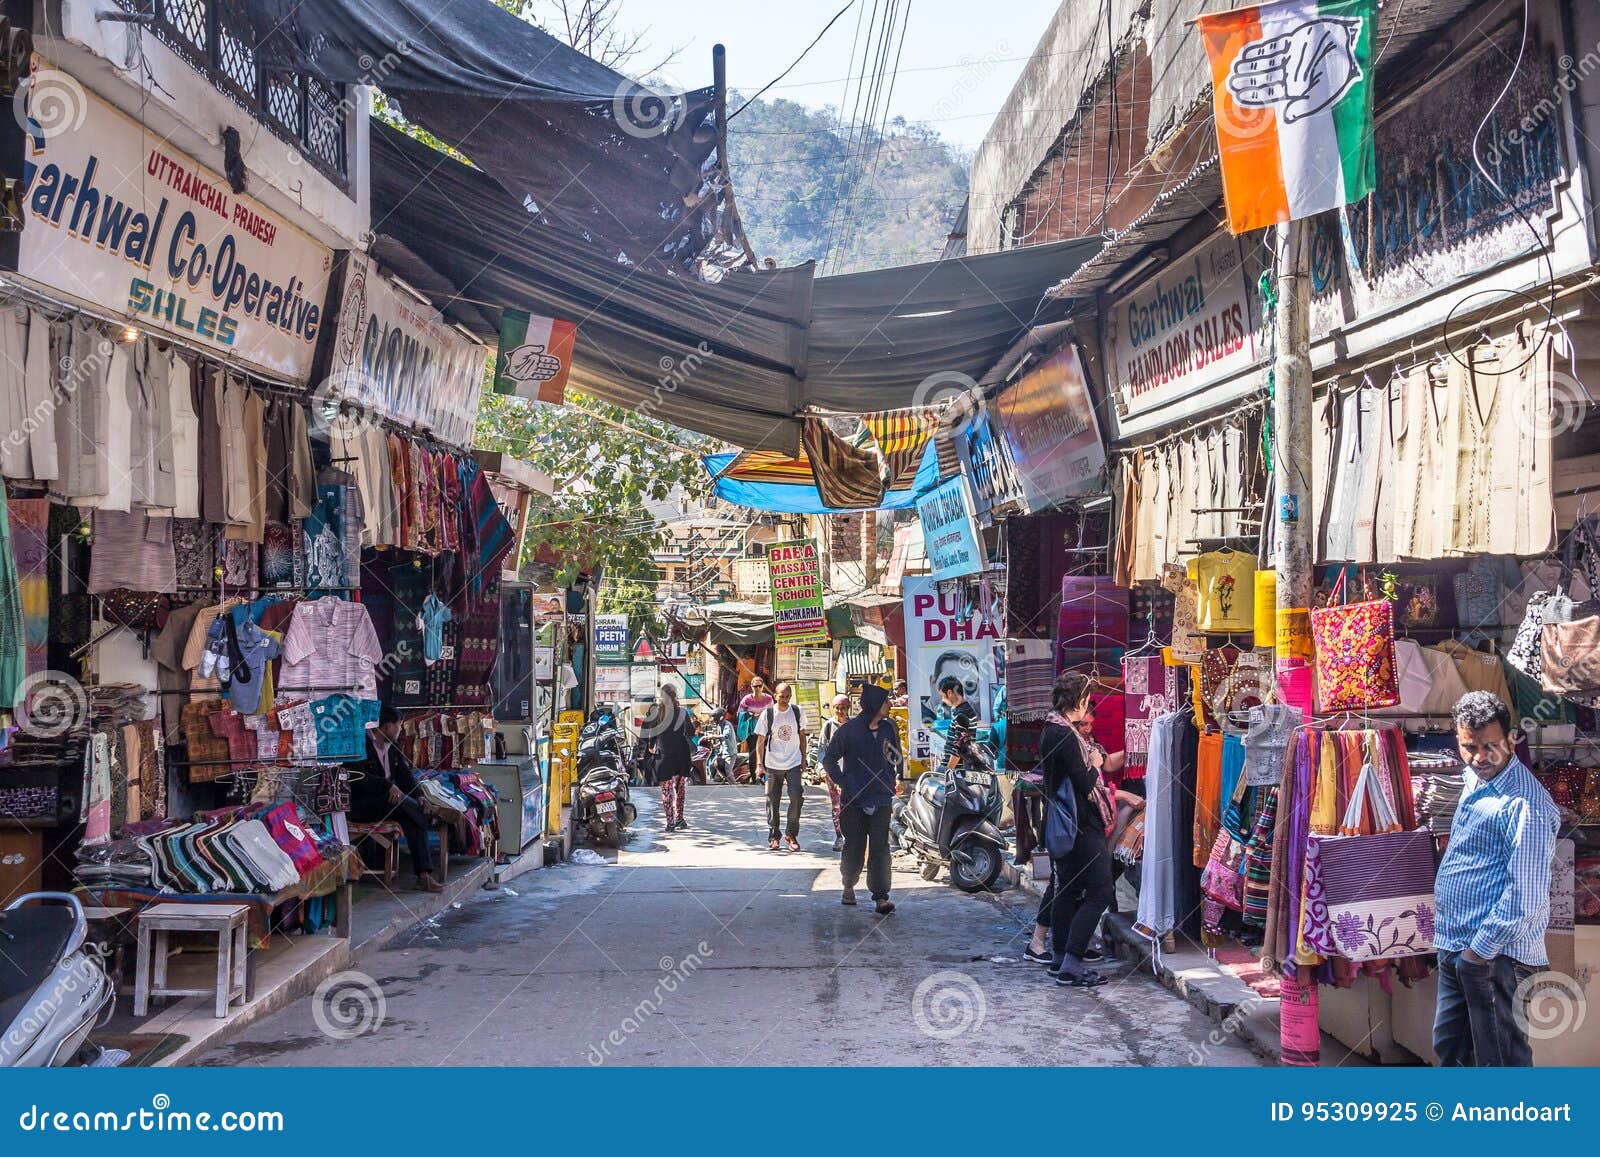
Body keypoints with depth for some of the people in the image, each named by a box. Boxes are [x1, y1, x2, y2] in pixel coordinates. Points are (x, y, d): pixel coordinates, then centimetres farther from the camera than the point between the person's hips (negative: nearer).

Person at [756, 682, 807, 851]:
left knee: (797, 798, -10)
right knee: (773, 801, 5)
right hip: (773, 765, -1)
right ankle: (773, 836, 17)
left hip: (794, 763, 1)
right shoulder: (767, 714, -5)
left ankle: (791, 834, 6)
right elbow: (760, 740, -2)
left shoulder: (797, 712, 1)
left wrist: (803, 759, 10)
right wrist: (759, 764, -9)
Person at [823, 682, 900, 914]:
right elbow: (829, 759, 0)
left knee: (880, 847, -6)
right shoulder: (849, 730, -4)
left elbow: (897, 759, 22)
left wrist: (894, 782, 9)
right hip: (854, 800, -2)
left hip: (881, 799, 2)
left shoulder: (889, 730, 8)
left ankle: (881, 895, -7)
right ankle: (849, 886, 29)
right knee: (854, 847, 7)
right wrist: (843, 783, -9)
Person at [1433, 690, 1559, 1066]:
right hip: (1457, 949, 10)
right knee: (1449, 1047, 19)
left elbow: (1527, 895, -23)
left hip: (1495, 956, -9)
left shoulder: (1525, 803, -20)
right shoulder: (1476, 782, 11)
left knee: (1500, 1058, 1)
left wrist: (1480, 950, -18)